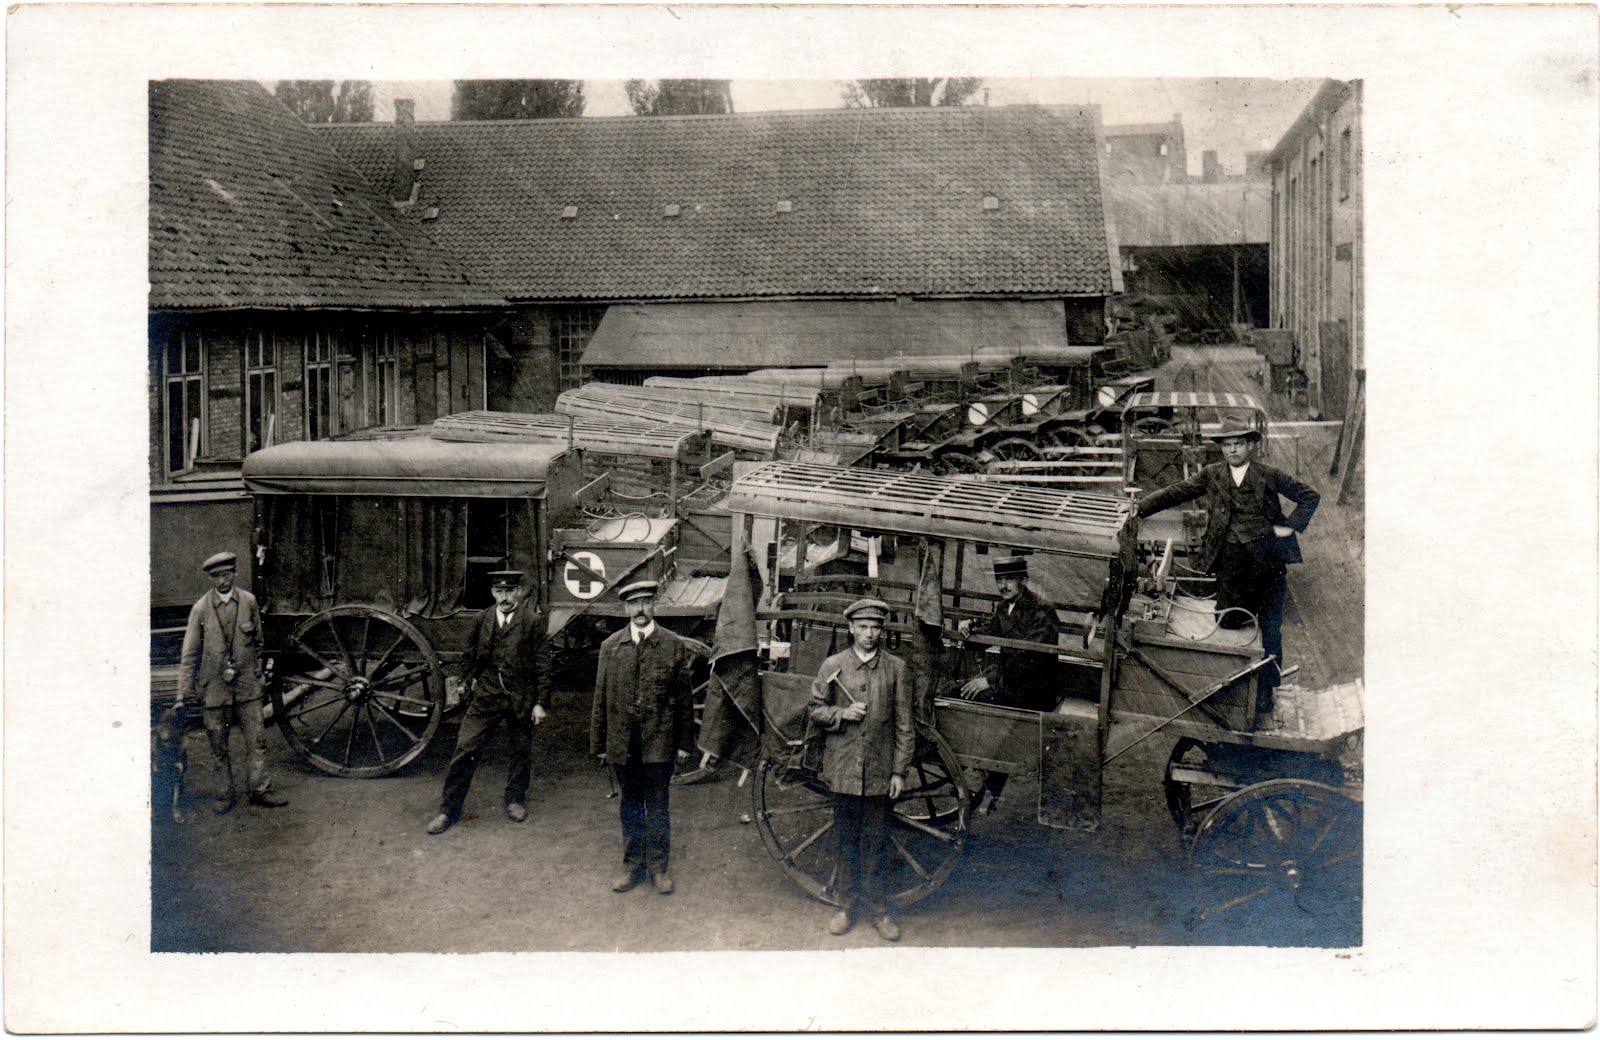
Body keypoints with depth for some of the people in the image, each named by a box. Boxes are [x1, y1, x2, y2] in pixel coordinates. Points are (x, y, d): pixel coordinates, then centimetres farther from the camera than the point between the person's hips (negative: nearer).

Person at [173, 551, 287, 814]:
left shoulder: (249, 602, -1)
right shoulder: (200, 609, -6)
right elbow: (189, 654, -4)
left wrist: (257, 671, 19)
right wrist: (182, 696, -6)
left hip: (246, 684, 1)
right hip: (213, 685, -1)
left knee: (256, 740, 2)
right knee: (218, 745, 7)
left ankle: (259, 790, 12)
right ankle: (226, 794, 19)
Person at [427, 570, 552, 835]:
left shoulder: (533, 620, -7)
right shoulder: (483, 620, 3)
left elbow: (543, 665, -6)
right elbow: (469, 655, 19)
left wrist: (541, 703, -8)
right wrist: (468, 680, 8)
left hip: (521, 698, -2)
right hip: (486, 695, 2)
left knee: (521, 751, 11)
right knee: (465, 749, -3)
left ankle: (515, 799, 33)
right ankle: (449, 809, 6)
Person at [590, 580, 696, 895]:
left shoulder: (675, 647, -1)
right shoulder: (610, 647, 5)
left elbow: (685, 698, 1)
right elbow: (601, 697, 8)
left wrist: (684, 742, 0)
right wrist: (599, 743, 6)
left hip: (659, 743, -2)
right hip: (622, 743, 2)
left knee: (657, 808, 5)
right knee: (630, 807, 12)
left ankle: (660, 867, 19)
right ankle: (633, 865, 25)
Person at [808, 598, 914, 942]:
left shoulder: (896, 668, 2)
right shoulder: (833, 666, 2)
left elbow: (904, 724, 2)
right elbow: (815, 709, 8)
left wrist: (899, 771, -2)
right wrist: (842, 713, -12)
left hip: (880, 773, 0)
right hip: (843, 769, 0)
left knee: (876, 843, 7)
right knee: (847, 840, 9)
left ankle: (877, 907, 19)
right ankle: (847, 904, 21)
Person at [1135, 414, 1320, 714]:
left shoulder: (1269, 476, 2)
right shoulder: (1211, 476, 7)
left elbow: (1310, 496, 8)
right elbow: (1174, 493, 2)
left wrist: (1290, 526, -3)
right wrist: (1138, 508, -8)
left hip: (1267, 557, -1)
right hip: (1230, 561, 1)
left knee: (1270, 629, 5)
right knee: (1227, 622, -1)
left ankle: (1265, 692, 17)